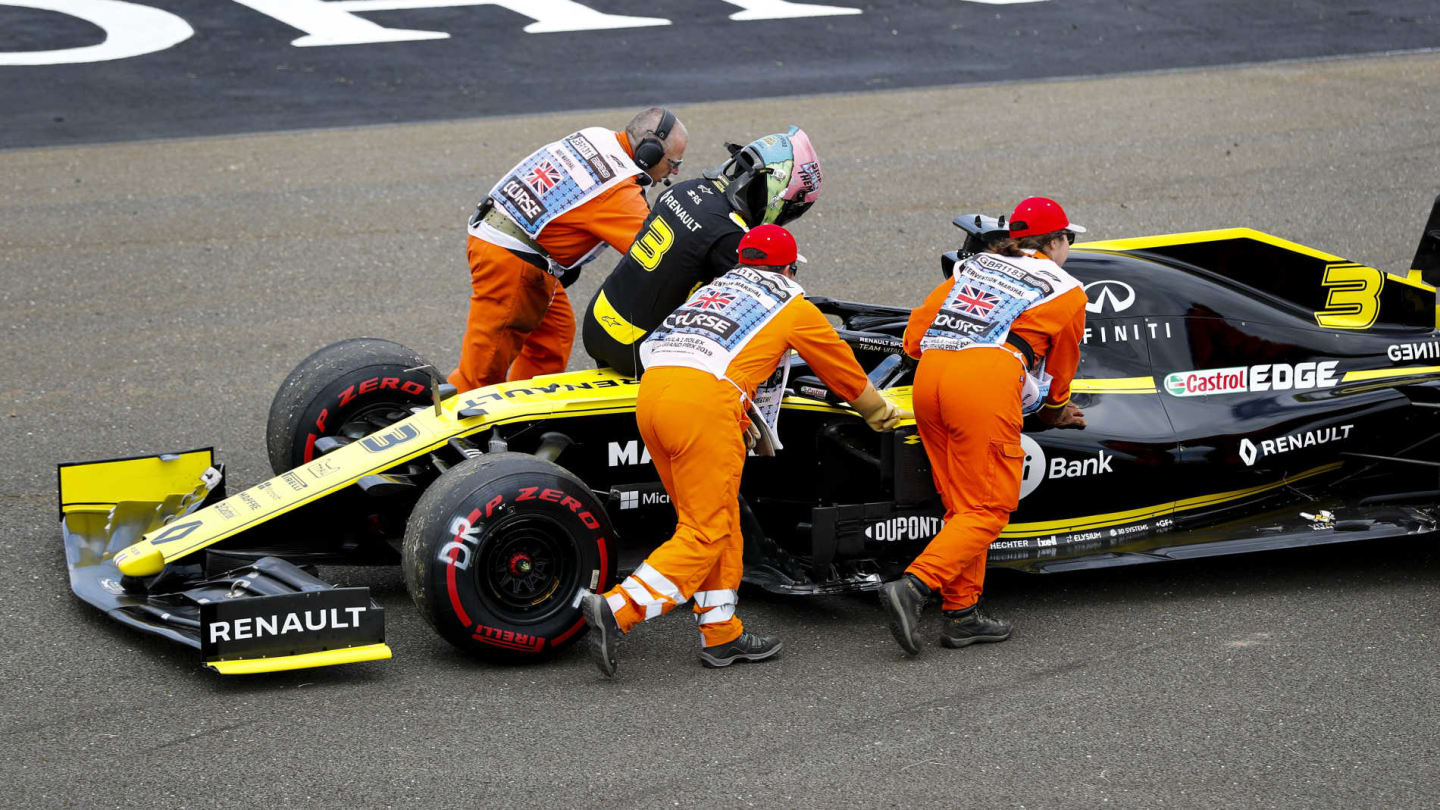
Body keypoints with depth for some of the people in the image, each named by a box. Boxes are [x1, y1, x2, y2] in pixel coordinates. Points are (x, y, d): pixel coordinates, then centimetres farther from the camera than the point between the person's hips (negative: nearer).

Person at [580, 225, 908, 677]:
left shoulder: (714, 287, 32)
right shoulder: (793, 305, 19)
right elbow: (844, 371, 32)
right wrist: (880, 414, 51)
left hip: (651, 388, 6)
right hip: (705, 402, -6)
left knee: (719, 523, 17)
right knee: (705, 535, -3)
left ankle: (722, 636, 18)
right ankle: (615, 611, -18)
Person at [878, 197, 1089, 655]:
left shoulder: (974, 265, 28)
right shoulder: (1068, 292, 18)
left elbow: (915, 334, 21)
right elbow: (1060, 368, 31)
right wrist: (1055, 411, 51)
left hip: (928, 375, 6)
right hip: (986, 381, -6)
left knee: (961, 507, 14)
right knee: (988, 510, -2)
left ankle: (962, 616, 11)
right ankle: (914, 586, -19)